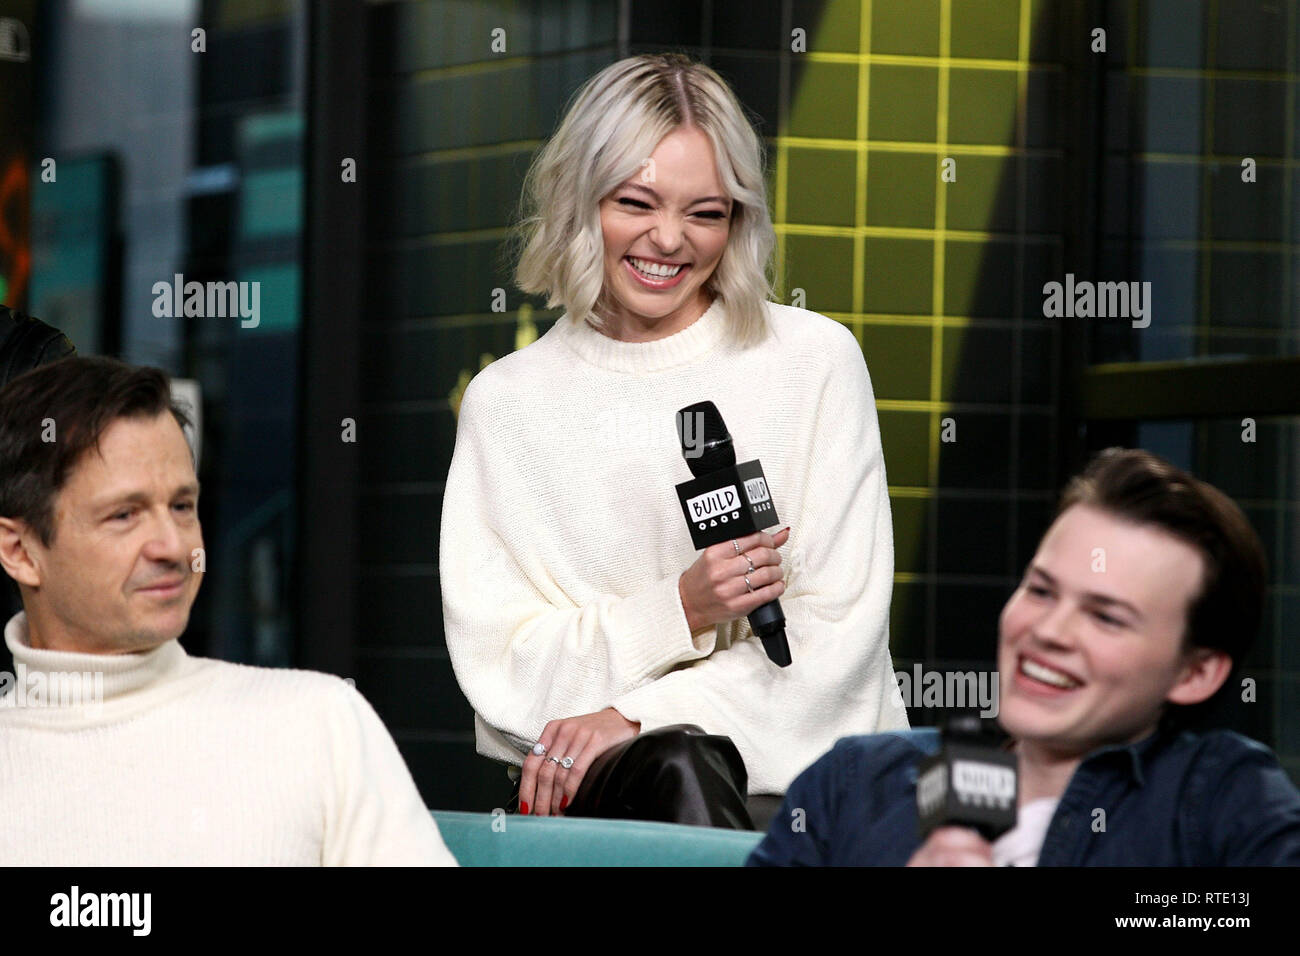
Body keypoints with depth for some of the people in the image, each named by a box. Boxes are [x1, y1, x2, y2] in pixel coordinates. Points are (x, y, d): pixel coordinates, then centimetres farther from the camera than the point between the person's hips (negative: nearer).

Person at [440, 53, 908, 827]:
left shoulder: (815, 360, 5)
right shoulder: (506, 401, 10)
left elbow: (838, 627, -1)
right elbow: (494, 656, 4)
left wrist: (637, 716, -11)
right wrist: (678, 612, -11)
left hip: (792, 758, 0)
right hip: (579, 784, 0)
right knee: (681, 781, -35)